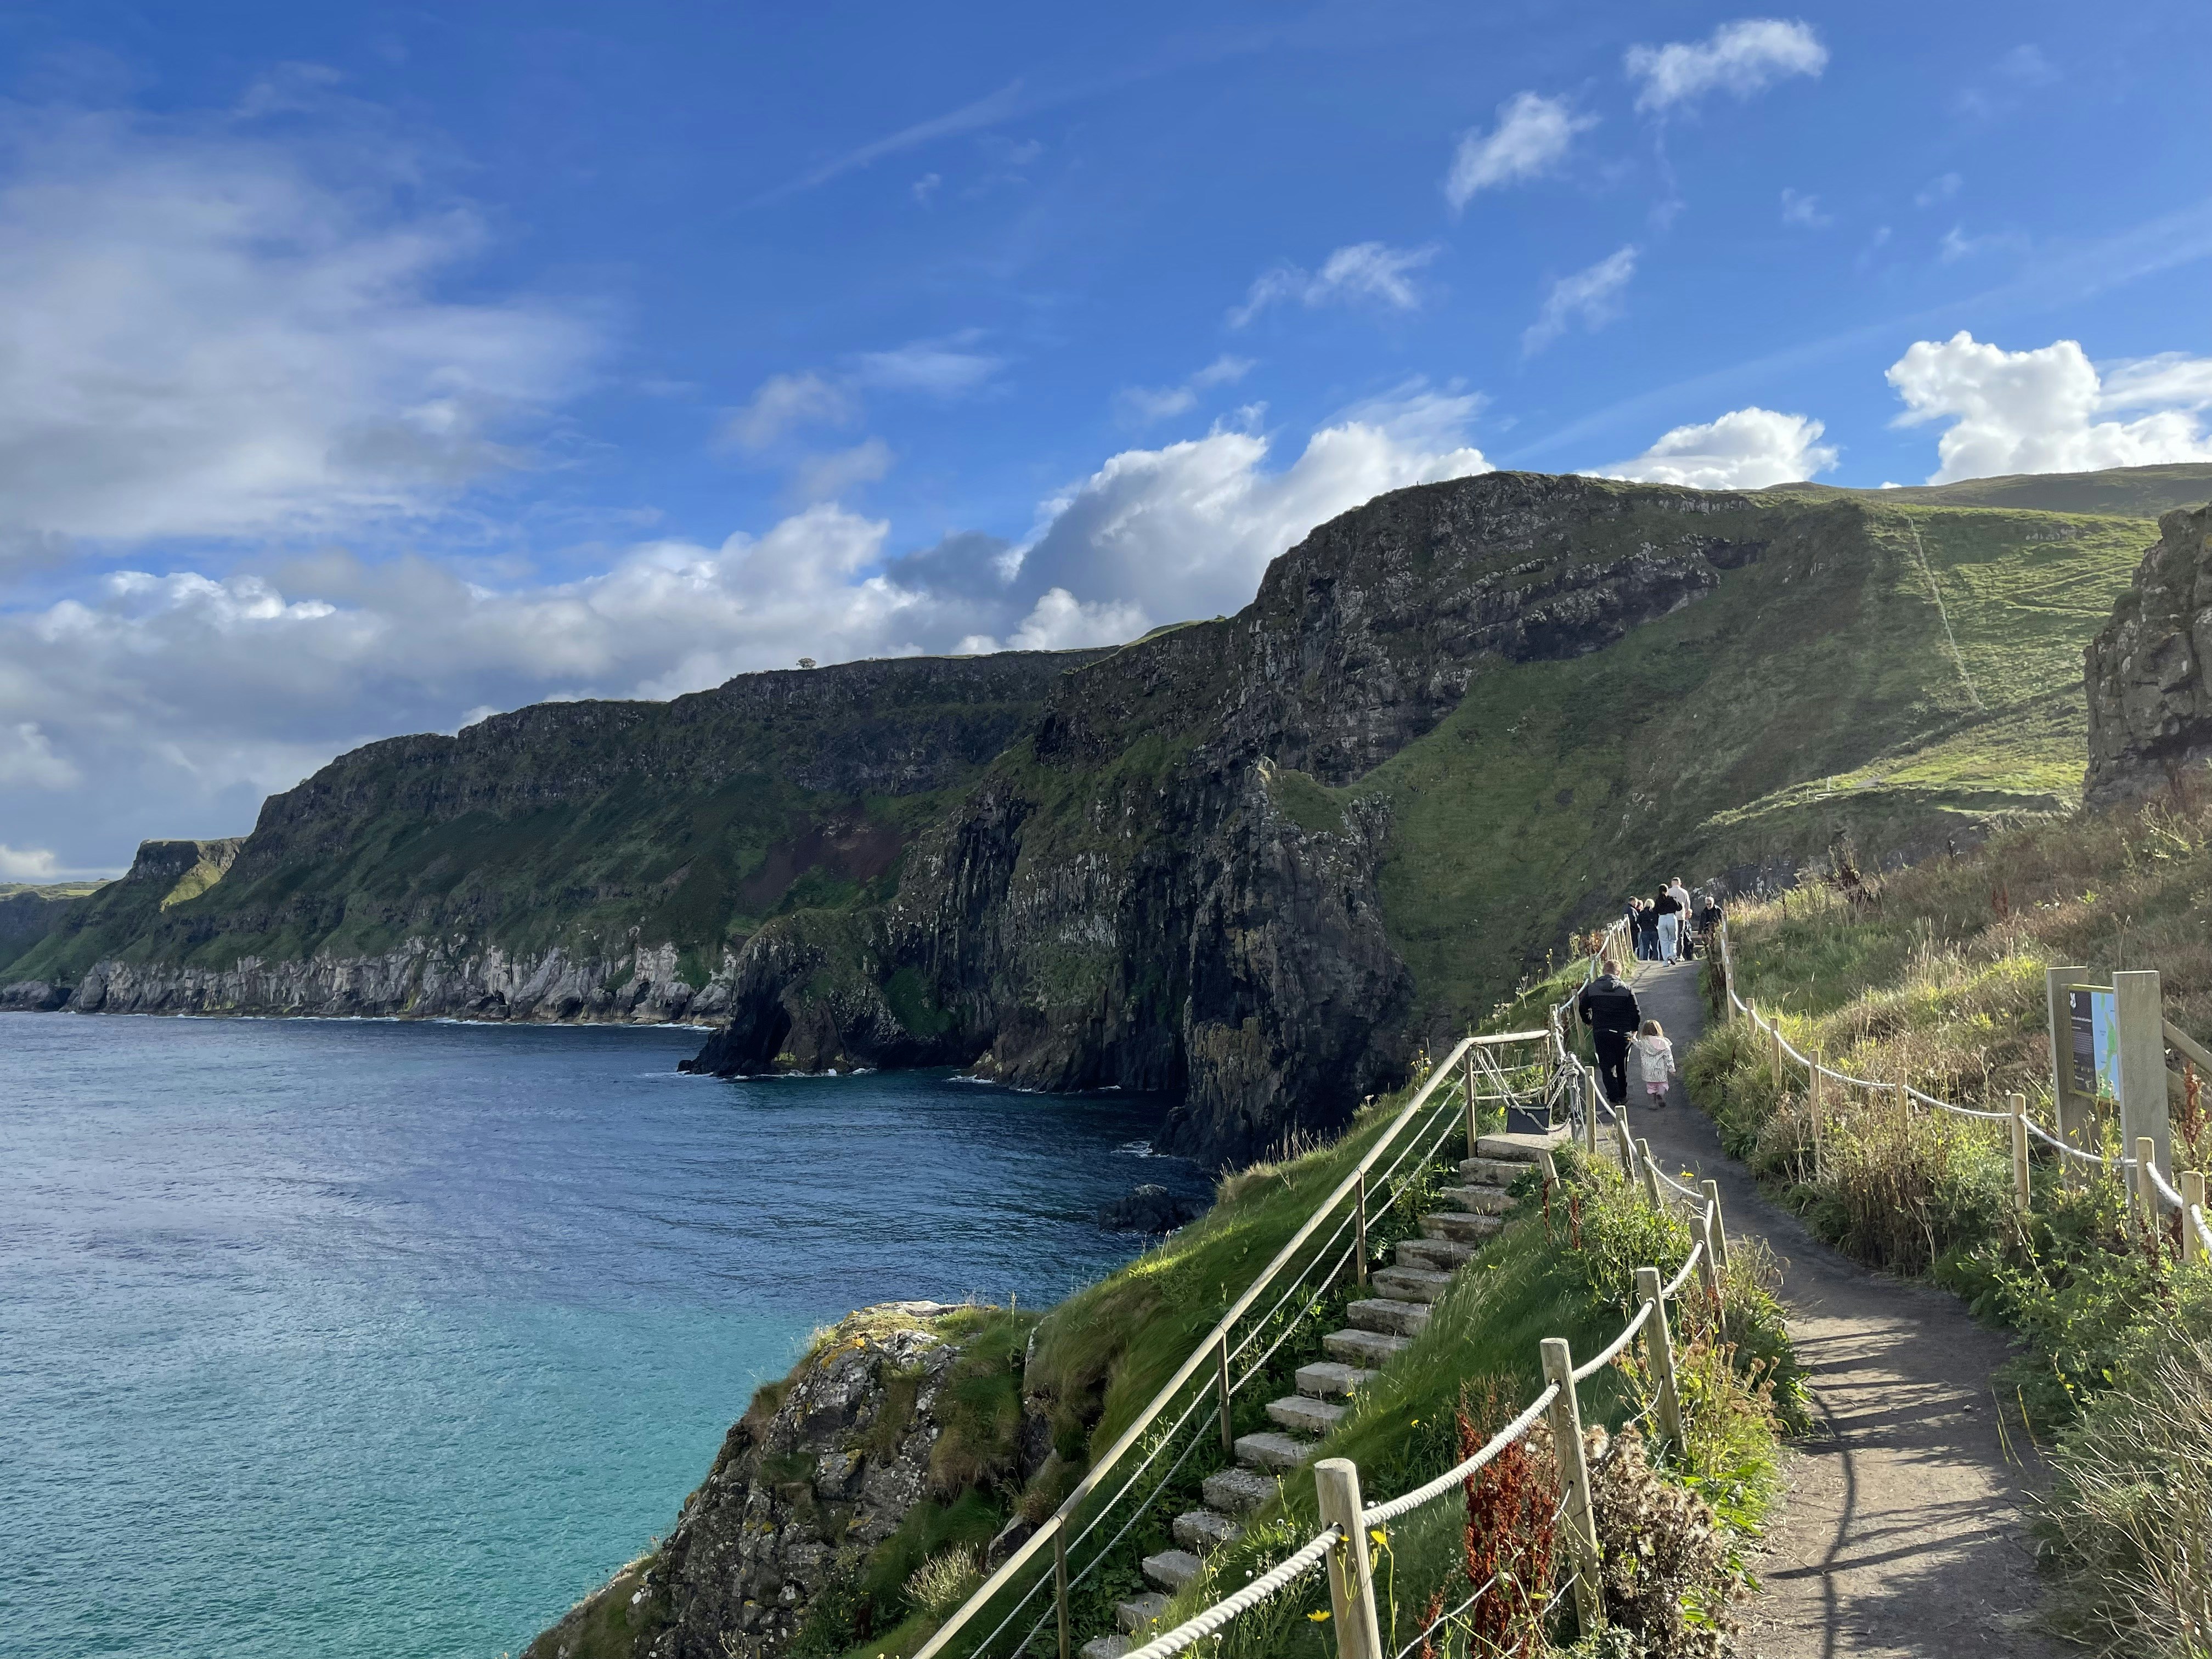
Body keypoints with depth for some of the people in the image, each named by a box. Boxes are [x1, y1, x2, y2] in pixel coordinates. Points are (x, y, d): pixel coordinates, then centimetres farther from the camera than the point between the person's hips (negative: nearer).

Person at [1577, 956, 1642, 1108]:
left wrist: (1589, 1022, 27)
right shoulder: (1626, 988, -3)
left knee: (1606, 1066, 3)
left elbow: (1582, 1009, 8)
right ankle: (1622, 1096, 29)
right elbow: (1636, 1012, -3)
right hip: (1622, 1033, 1)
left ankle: (1614, 1097, -10)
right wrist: (1633, 1030, 13)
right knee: (1622, 1065, 17)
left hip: (1600, 1033, -1)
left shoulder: (1592, 988, 0)